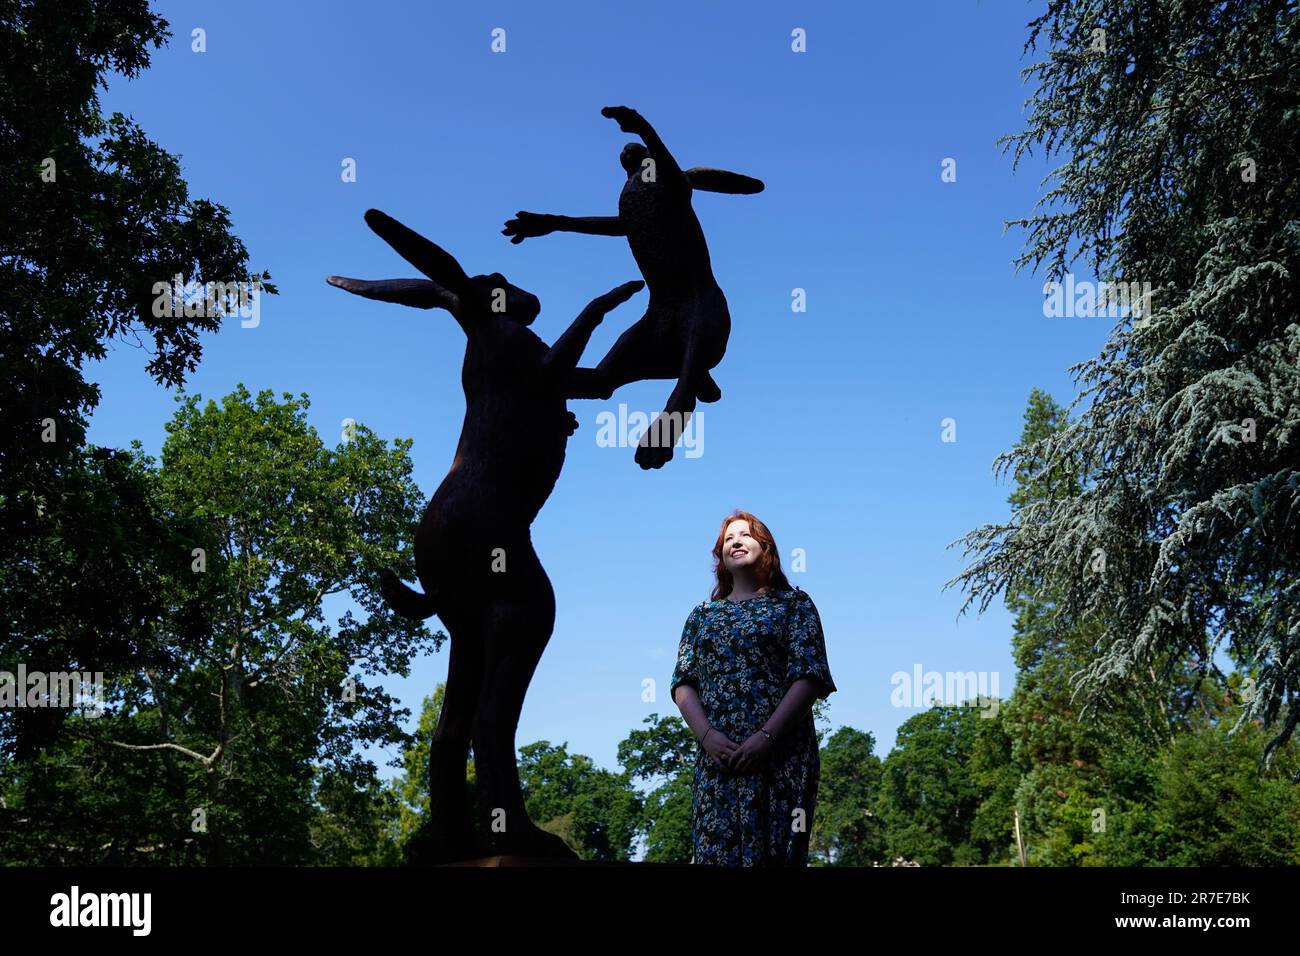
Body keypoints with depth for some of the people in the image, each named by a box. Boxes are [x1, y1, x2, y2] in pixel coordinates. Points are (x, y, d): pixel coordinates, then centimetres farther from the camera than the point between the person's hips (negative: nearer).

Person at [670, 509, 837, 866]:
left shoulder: (794, 603, 9)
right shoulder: (702, 614, 18)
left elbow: (808, 676, -3)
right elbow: (683, 683, 10)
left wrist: (766, 736, -14)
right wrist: (708, 735, -9)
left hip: (781, 754, -2)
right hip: (716, 757, 3)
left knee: (775, 853, -6)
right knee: (716, 851, -3)